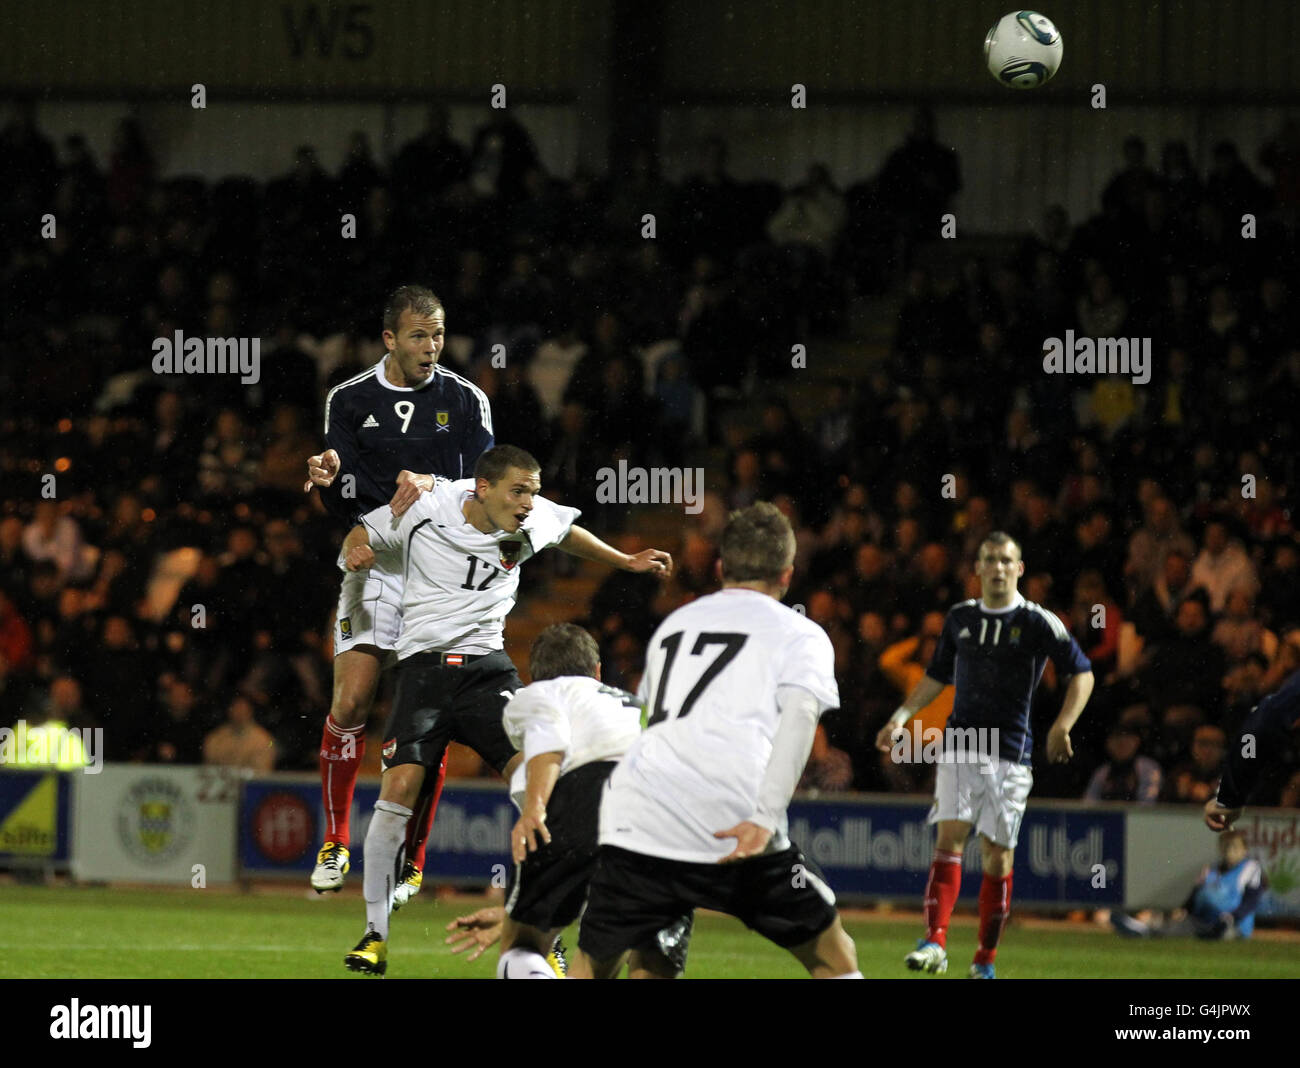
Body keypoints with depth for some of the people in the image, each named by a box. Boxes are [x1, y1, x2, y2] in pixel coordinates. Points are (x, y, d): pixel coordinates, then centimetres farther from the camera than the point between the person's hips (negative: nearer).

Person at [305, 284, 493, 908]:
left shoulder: (465, 400, 5)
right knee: (349, 703, -10)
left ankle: (411, 862, 6)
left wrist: (432, 486, -22)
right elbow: (344, 505, 1)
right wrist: (331, 478, -22)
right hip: (373, 564, 0)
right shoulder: (350, 400, 6)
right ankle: (335, 844, 5)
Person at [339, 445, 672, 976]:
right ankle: (375, 934, -4)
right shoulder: (424, 511, -6)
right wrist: (356, 552, -10)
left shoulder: (533, 522, 1)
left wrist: (626, 562, 28)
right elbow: (362, 536, 12)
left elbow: (568, 532, 25)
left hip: (487, 667, 2)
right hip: (423, 666, -2)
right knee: (399, 788, -18)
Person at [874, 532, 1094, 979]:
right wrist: (901, 717, 11)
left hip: (1010, 753, -2)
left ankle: (985, 961, 11)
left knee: (998, 858, -1)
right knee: (949, 838, -15)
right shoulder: (960, 618, 10)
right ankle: (935, 943, -23)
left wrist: (1063, 725, -12)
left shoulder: (1038, 623, -2)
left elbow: (1082, 673, 1)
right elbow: (937, 676, 22)